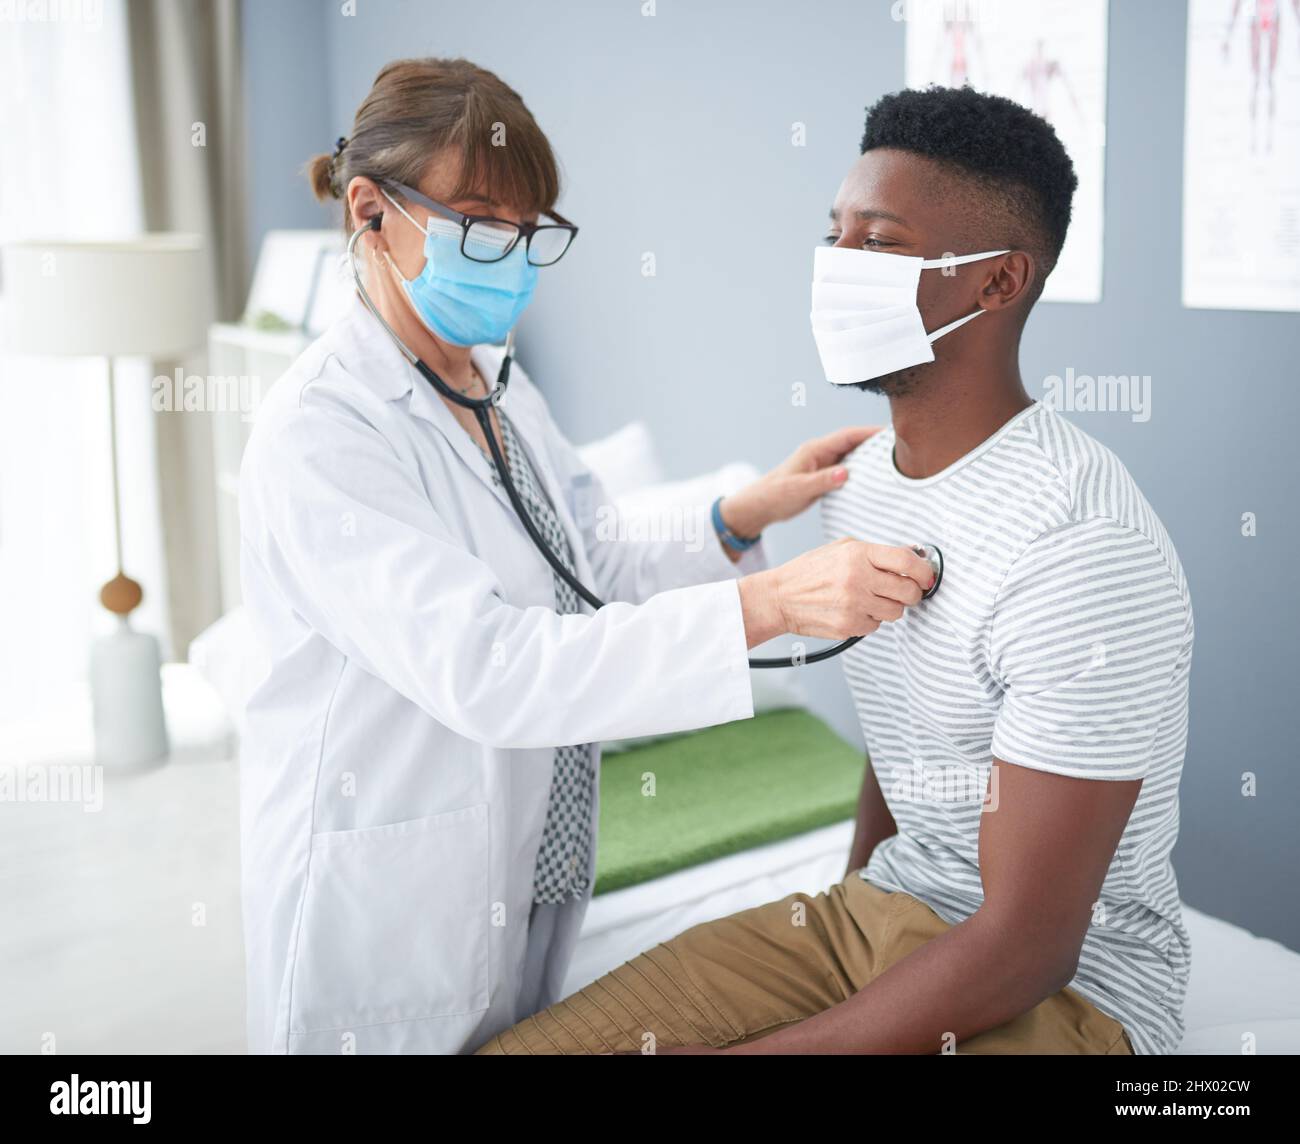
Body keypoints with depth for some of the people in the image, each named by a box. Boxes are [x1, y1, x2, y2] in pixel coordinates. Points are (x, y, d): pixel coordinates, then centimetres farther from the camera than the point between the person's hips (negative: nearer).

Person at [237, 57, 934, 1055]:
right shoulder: (319, 432, -22)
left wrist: (742, 522, -11)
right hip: (389, 911, -7)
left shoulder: (504, 393, 5)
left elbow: (593, 582, 6)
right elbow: (479, 666, -33)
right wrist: (767, 605, -37)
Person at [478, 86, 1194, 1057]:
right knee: (515, 1046, -6)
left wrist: (743, 1047, -20)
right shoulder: (860, 479, 4)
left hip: (1066, 986, -7)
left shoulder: (1081, 547, -24)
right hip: (874, 910, 7)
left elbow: (1025, 949, -23)